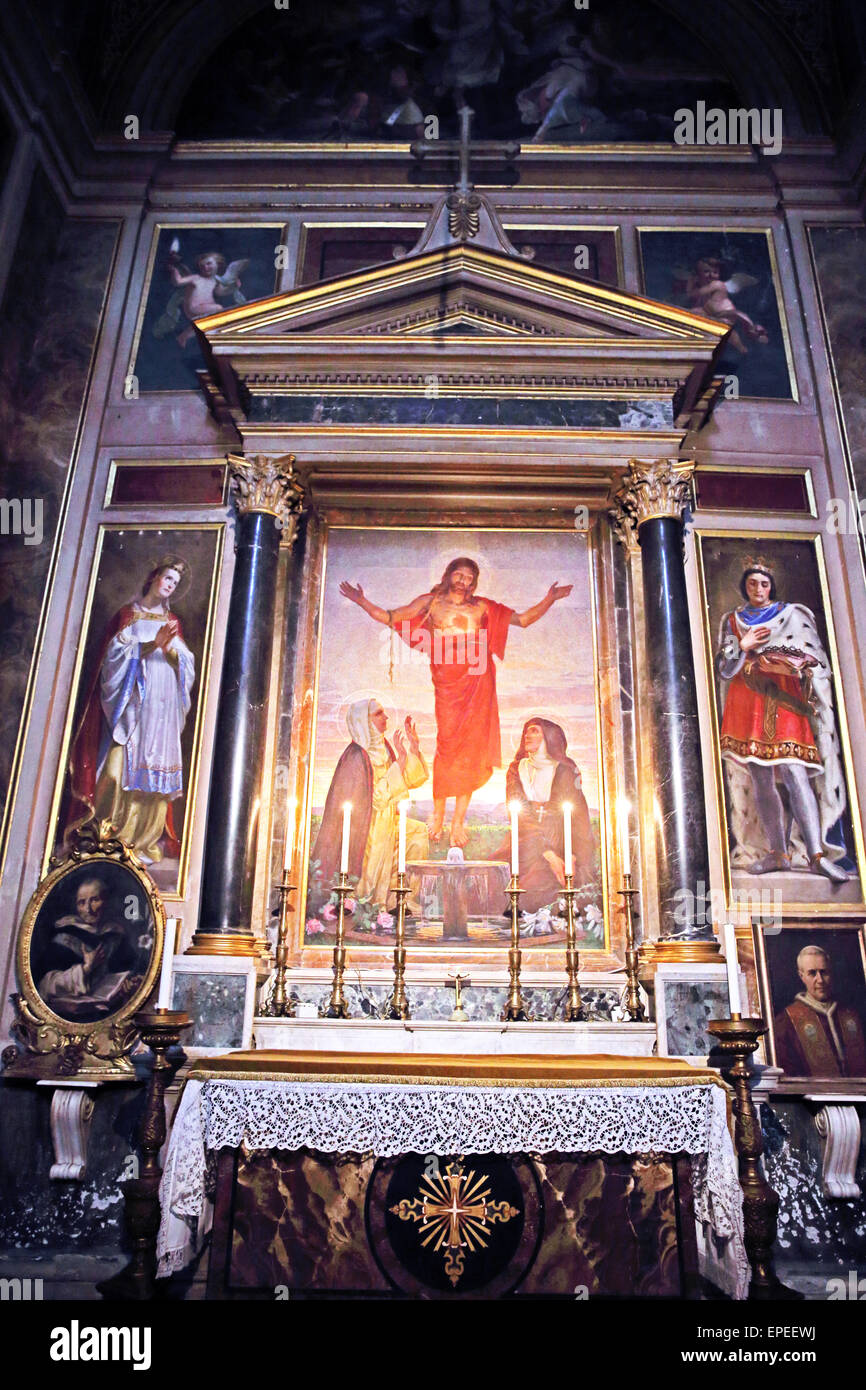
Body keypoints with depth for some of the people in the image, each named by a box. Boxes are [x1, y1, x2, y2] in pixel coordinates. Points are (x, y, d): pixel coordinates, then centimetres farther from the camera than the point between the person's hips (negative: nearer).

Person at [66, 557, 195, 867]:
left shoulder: (173, 622, 20)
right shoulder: (128, 614, 10)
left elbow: (187, 664, 11)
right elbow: (116, 652, -3)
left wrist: (169, 648, -9)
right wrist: (151, 644, -16)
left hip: (162, 706, 3)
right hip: (130, 702, -3)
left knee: (155, 772, -3)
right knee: (120, 766, -11)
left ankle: (142, 842, 1)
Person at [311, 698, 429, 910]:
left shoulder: (383, 747, 3)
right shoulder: (357, 756, -21)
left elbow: (413, 780, 5)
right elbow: (377, 798, -27)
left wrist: (414, 745, -5)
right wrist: (401, 759, -27)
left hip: (383, 819, 8)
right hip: (362, 827, -8)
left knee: (420, 831, -5)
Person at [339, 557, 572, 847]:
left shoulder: (482, 607, 16)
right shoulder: (430, 603, 12)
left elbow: (524, 619, 20)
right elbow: (389, 617, 12)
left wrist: (551, 598, 14)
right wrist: (362, 601, 2)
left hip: (477, 681, 2)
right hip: (446, 682, -2)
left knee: (471, 746, -3)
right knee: (446, 743, -9)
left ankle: (458, 820, 4)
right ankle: (438, 814, 6)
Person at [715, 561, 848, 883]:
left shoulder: (792, 614, 16)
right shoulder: (732, 621, 18)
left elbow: (813, 658, 8)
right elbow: (724, 669, 10)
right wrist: (742, 647, -8)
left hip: (783, 699, -2)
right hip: (746, 702, 2)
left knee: (794, 772, -16)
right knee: (760, 778, -3)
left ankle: (816, 854, -20)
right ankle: (778, 852, 1)